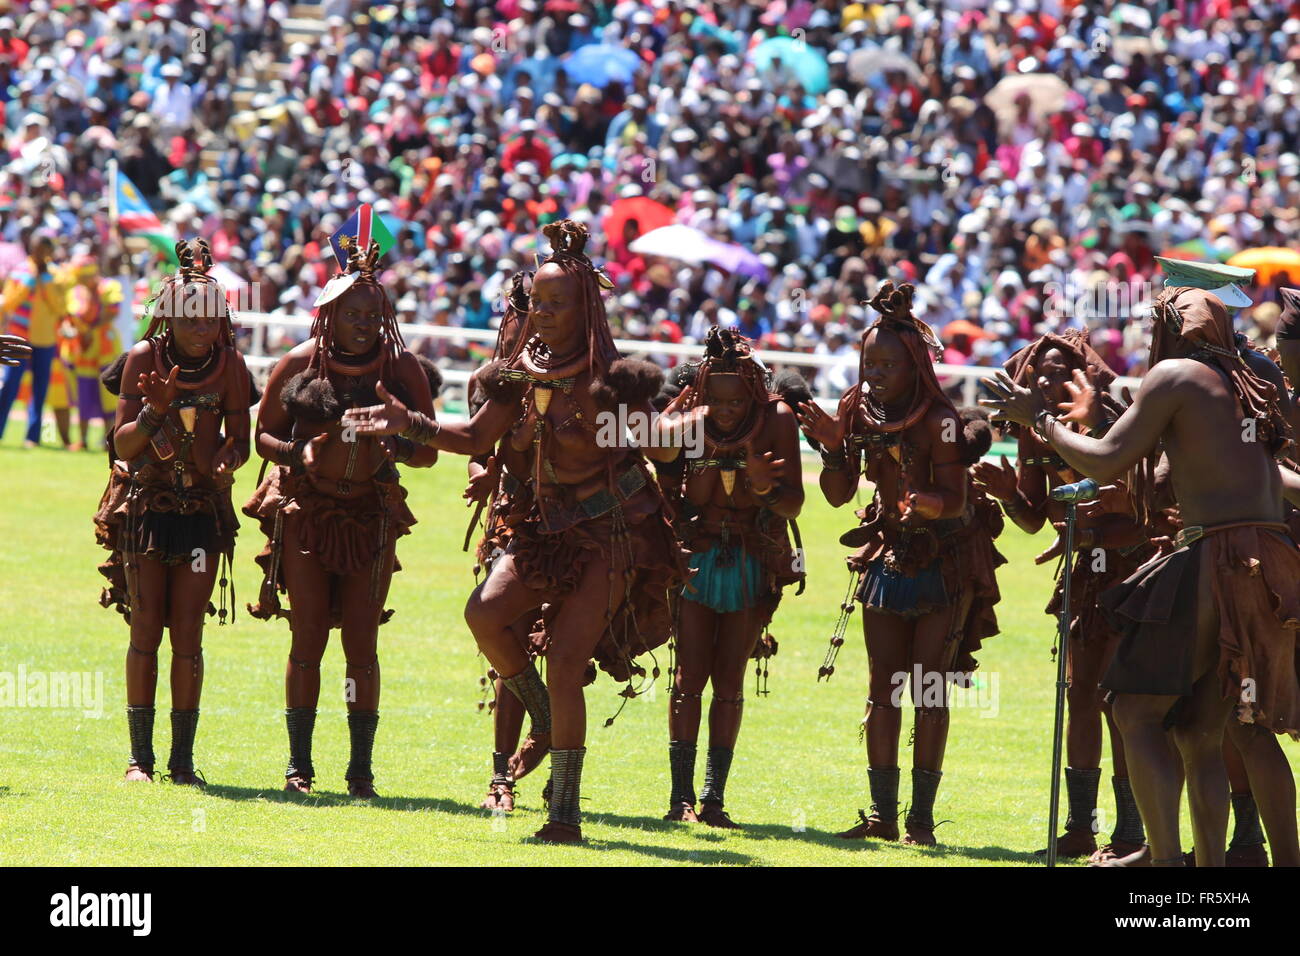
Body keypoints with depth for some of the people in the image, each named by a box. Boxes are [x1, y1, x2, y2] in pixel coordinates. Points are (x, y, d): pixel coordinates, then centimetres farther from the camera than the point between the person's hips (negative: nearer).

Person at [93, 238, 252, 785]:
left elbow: (240, 439, 4)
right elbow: (123, 441, -4)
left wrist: (227, 463, -18)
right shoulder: (144, 358, -4)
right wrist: (154, 411, -23)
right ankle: (140, 756, 3)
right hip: (146, 507, 0)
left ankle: (182, 759, 2)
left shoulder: (230, 365, -2)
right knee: (145, 629, -2)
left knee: (188, 632, -3)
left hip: (204, 510, 0)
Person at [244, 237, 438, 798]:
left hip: (371, 517, 0)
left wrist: (392, 450, -18)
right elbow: (263, 435, 7)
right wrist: (298, 451, -14)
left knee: (362, 643, -3)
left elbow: (428, 451, 4)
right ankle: (299, 763, 4)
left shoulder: (402, 368, 0)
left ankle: (361, 768, 3)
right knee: (308, 639, -4)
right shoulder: (298, 365, 0)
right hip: (304, 514, 0)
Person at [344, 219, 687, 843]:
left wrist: (632, 414, -34)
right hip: (550, 526, 6)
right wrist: (409, 425, 1)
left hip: (612, 533, -6)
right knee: (485, 612, -17)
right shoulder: (526, 372, 4)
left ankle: (565, 814, -2)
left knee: (564, 664, -11)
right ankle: (544, 723, 9)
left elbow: (663, 450, -16)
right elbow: (475, 438, 13)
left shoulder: (608, 377, -13)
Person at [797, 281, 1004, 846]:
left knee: (929, 691, -5)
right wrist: (833, 446, -17)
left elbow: (956, 500, -24)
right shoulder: (860, 412, -1)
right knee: (883, 690, 4)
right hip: (888, 560, 5)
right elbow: (837, 495, 0)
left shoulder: (938, 420, -18)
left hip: (945, 566, -5)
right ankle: (883, 815, 7)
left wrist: (924, 500, -45)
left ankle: (921, 818, -2)